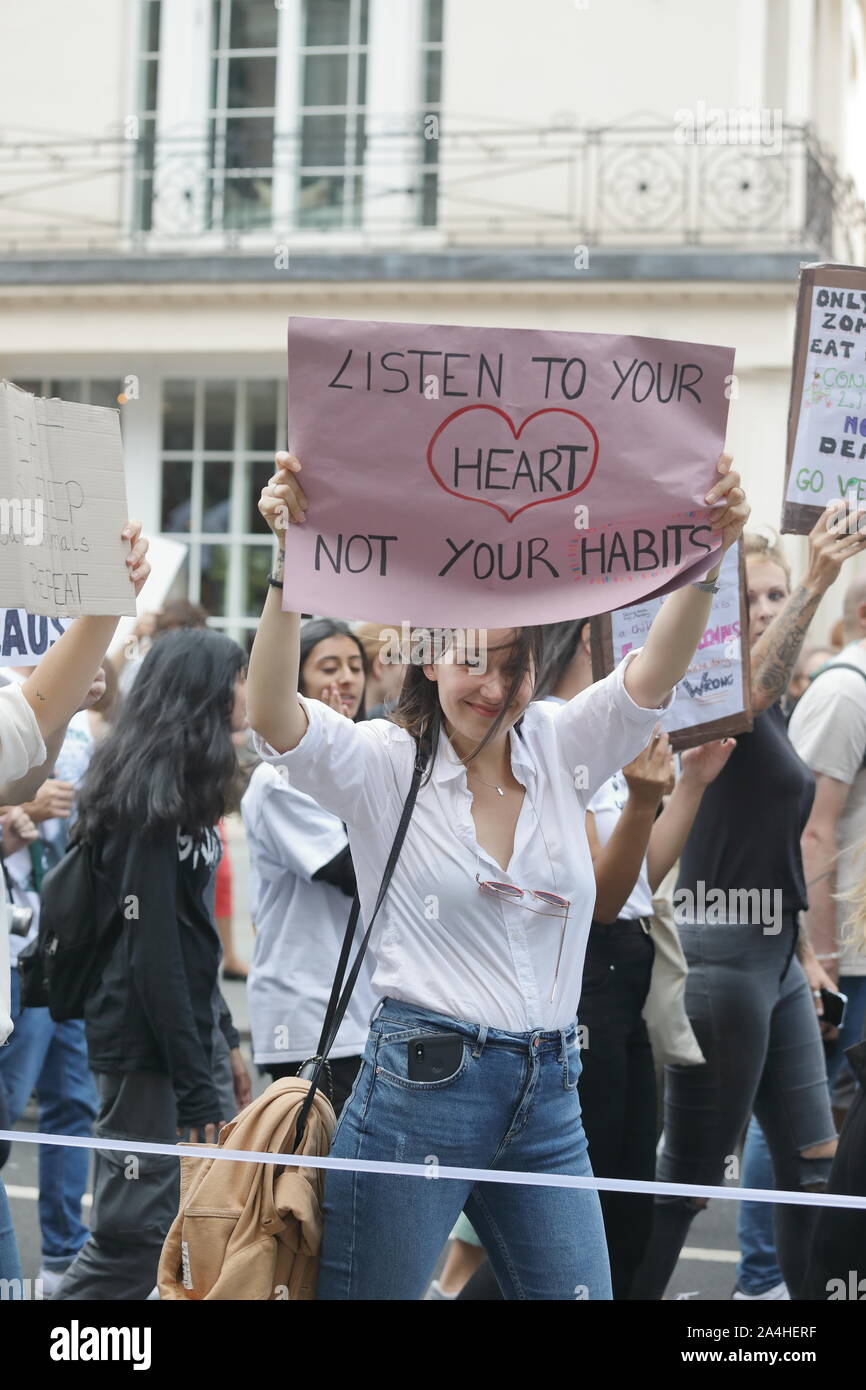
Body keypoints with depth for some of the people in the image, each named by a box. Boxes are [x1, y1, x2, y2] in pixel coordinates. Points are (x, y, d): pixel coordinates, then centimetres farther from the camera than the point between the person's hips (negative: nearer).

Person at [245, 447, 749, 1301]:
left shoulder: (559, 750, 9)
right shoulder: (384, 766, -2)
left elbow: (656, 669, -5)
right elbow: (272, 714, -20)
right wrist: (291, 564, -34)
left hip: (548, 1098, 4)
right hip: (421, 1083, -4)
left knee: (579, 1292, 6)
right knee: (365, 1293, 2)